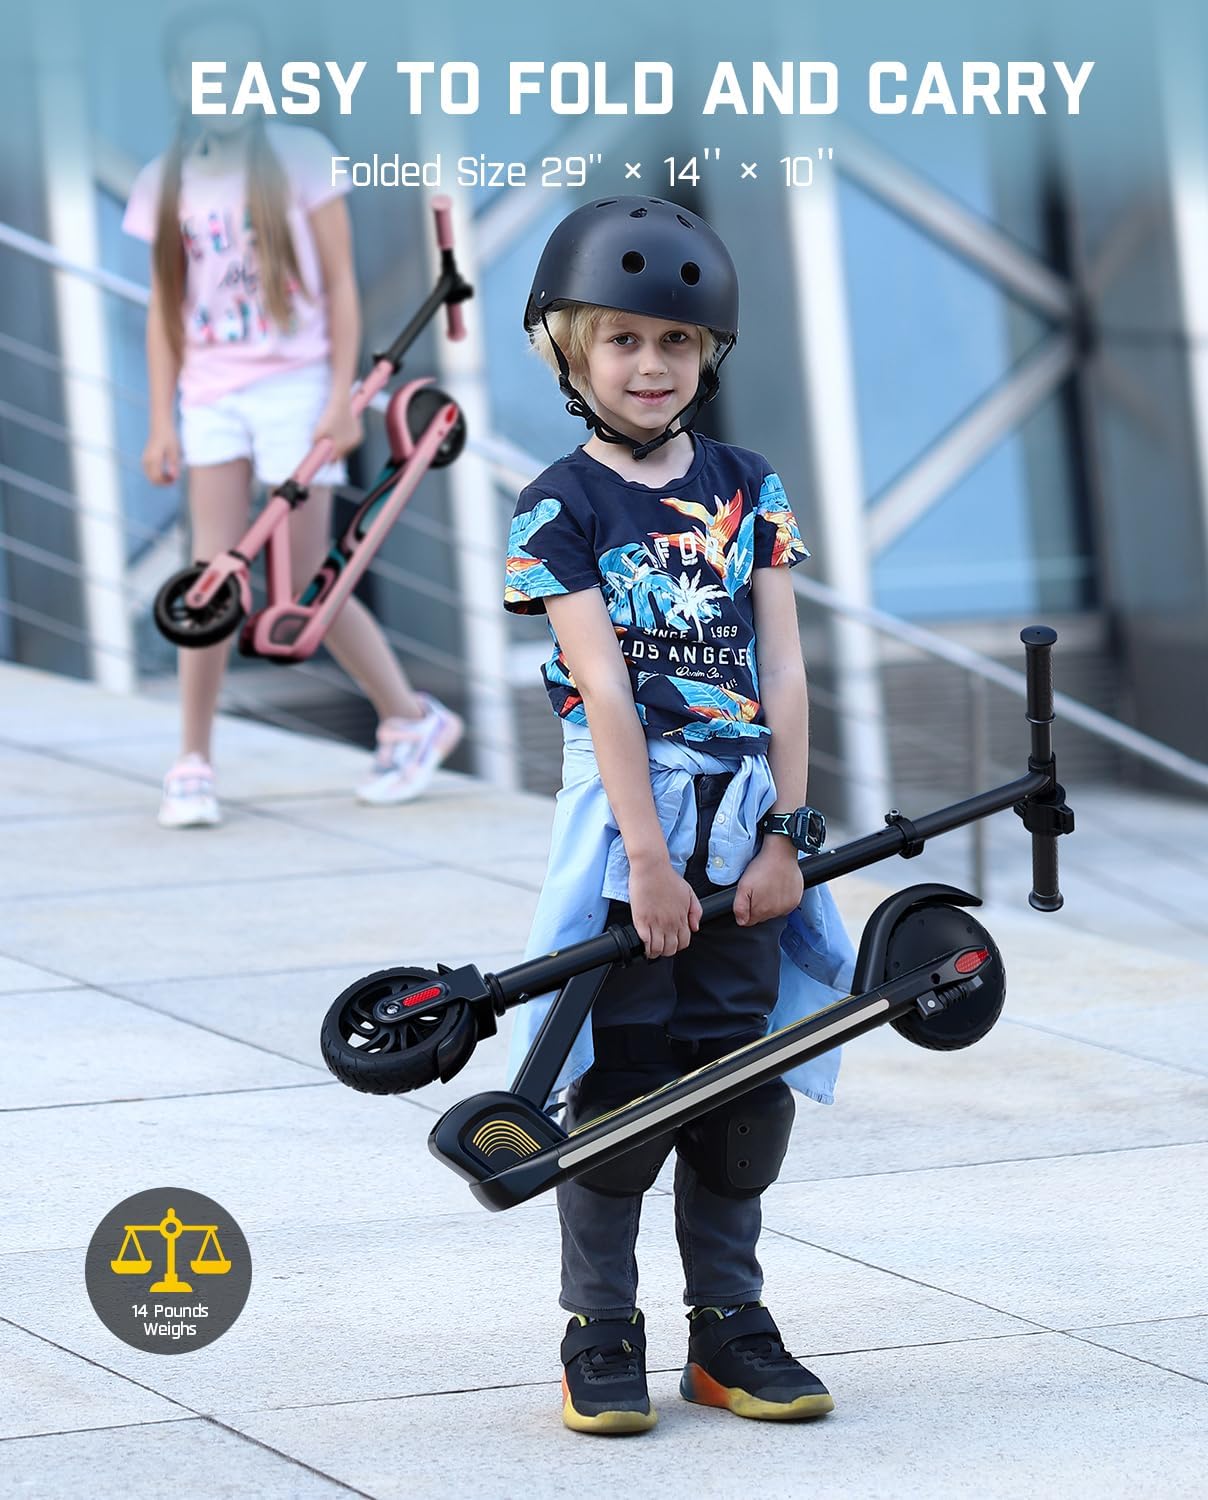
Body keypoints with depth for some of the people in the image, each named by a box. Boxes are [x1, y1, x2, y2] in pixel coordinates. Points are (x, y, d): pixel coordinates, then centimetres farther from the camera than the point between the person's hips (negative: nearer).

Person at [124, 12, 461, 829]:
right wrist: (162, 421, 4)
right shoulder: (167, 182, 6)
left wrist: (342, 394, -9)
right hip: (211, 399, 3)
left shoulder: (301, 158, -2)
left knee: (304, 583, -1)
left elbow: (340, 283, -1)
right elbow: (166, 308, 10)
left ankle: (411, 720, 18)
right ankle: (193, 767, -3)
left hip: (295, 387, -3)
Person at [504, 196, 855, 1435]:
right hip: (625, 823, -3)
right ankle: (601, 1337, 8)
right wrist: (650, 859, -17)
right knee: (620, 1083, -2)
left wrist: (784, 837, -5)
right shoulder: (560, 507, -4)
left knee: (743, 1085, 6)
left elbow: (781, 671, 4)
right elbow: (604, 684, -11)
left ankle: (729, 1329, 17)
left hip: (744, 833, 4)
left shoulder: (746, 492, 8)